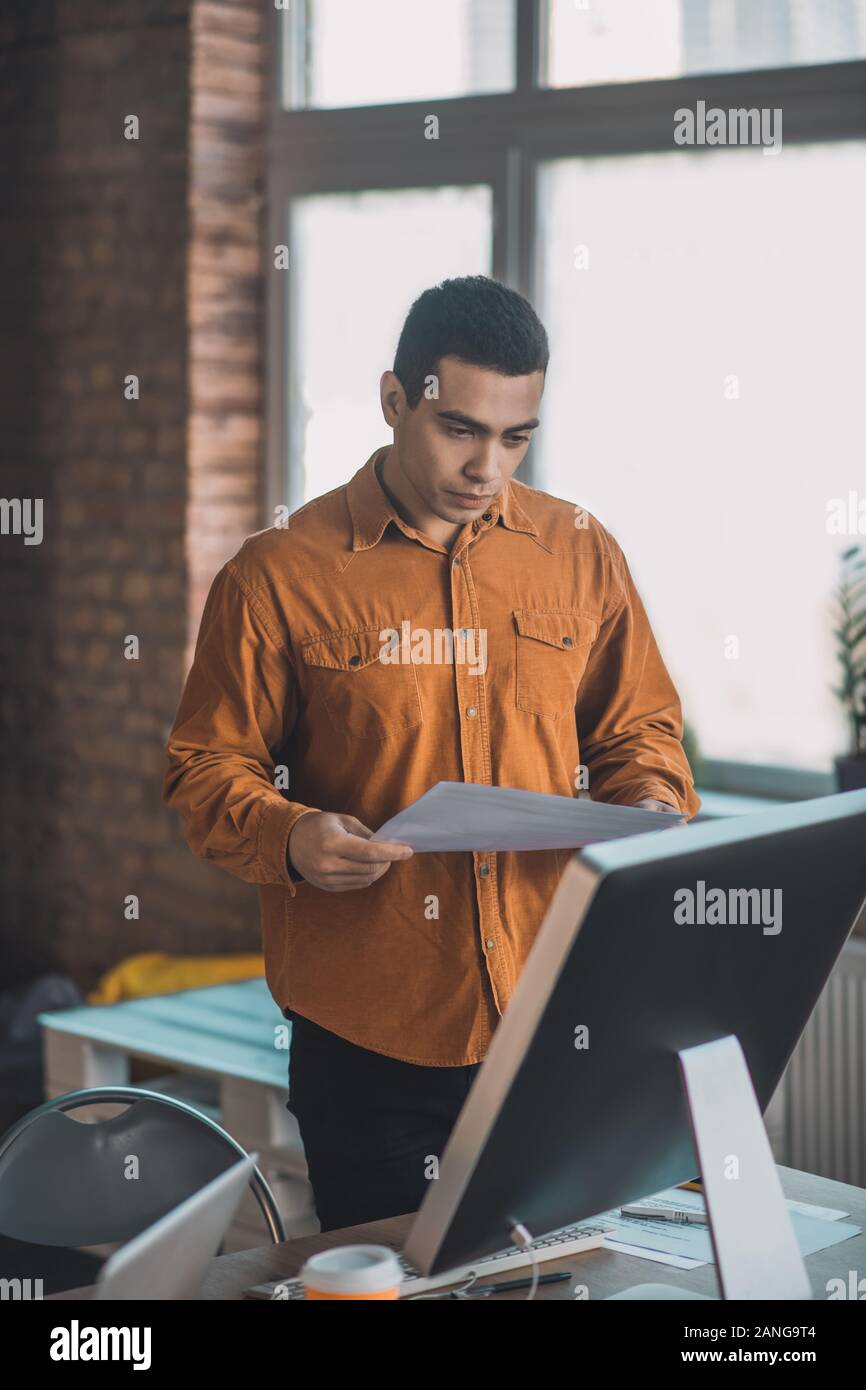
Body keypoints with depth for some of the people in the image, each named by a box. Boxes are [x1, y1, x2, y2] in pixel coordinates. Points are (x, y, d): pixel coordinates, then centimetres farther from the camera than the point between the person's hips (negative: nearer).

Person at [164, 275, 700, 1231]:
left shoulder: (580, 555, 7)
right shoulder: (278, 576, -3)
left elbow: (639, 727, 16)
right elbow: (207, 768, 1)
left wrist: (655, 807, -5)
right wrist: (287, 838, -18)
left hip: (553, 1022, 3)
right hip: (365, 1038, -2)